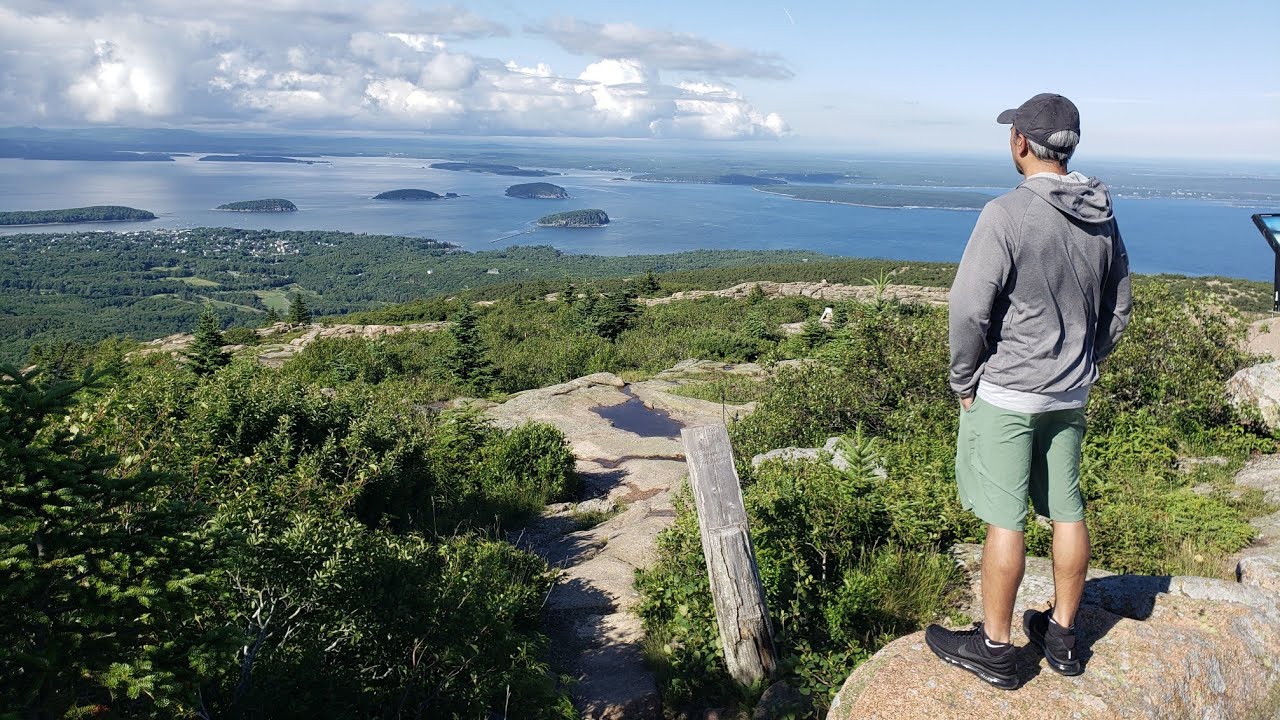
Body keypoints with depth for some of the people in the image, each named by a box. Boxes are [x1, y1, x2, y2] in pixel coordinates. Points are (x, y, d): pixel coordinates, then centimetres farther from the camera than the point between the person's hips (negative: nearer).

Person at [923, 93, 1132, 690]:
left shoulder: (1006, 214, -19)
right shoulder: (1102, 219, 4)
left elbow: (970, 308, -20)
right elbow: (1119, 310, 12)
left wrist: (963, 381, -6)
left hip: (1006, 393, -7)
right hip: (1070, 394, 7)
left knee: (1004, 518, 2)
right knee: (1067, 511, 15)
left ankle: (994, 648, 15)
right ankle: (1061, 635, 30)